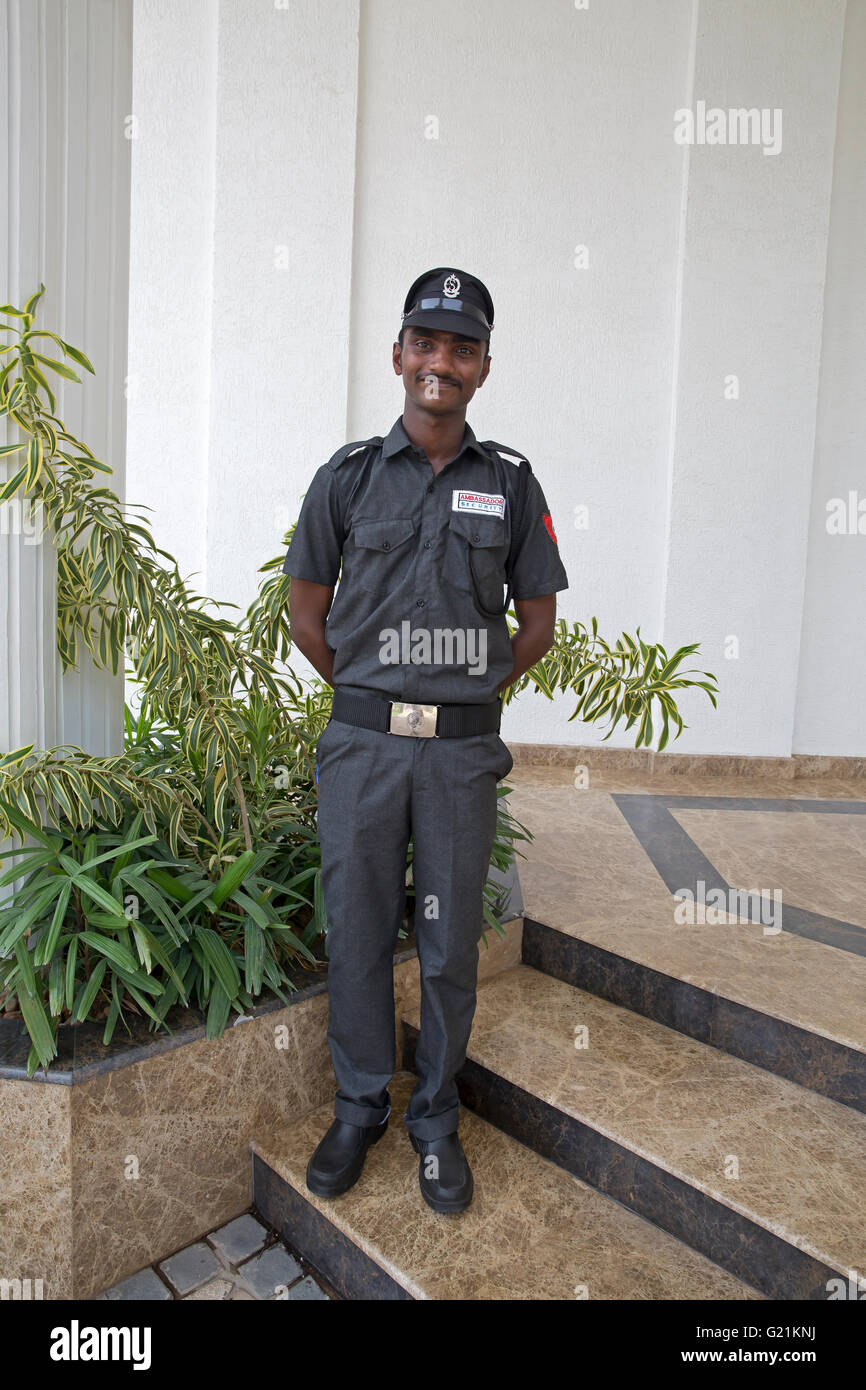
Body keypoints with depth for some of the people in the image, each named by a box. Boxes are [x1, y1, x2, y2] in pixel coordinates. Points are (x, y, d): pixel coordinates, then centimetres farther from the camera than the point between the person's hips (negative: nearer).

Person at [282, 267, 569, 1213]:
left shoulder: (511, 484, 4)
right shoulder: (348, 476, 2)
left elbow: (538, 622, 9)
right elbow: (306, 608, 9)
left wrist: (468, 697, 7)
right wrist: (366, 693, 8)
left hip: (463, 750, 0)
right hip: (360, 744, 0)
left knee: (450, 943, 10)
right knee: (356, 933, 10)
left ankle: (435, 1120, 31)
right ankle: (359, 1107, 32)